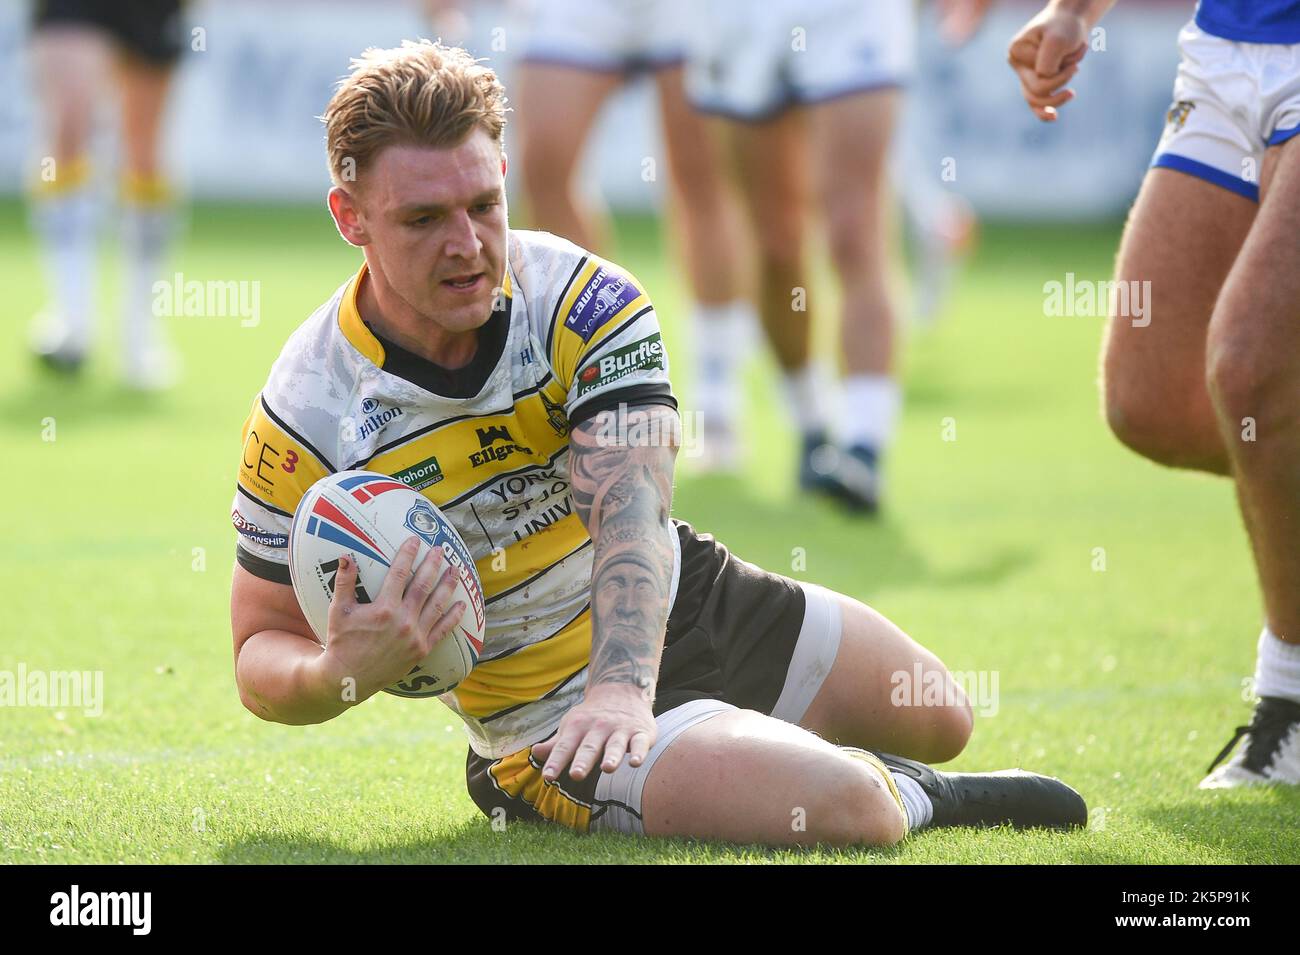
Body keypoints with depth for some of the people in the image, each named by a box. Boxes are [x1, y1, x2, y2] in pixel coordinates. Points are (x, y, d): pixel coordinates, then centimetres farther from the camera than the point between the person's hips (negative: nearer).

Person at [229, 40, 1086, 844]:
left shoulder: (585, 300, -17)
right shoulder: (303, 418, -21)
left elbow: (629, 508, -31)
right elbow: (263, 646, -12)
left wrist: (621, 684, -49)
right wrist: (336, 676, -37)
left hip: (690, 598, 5)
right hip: (553, 709, -5)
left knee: (940, 721, 19)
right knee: (845, 806, -28)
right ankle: (919, 800, 8)